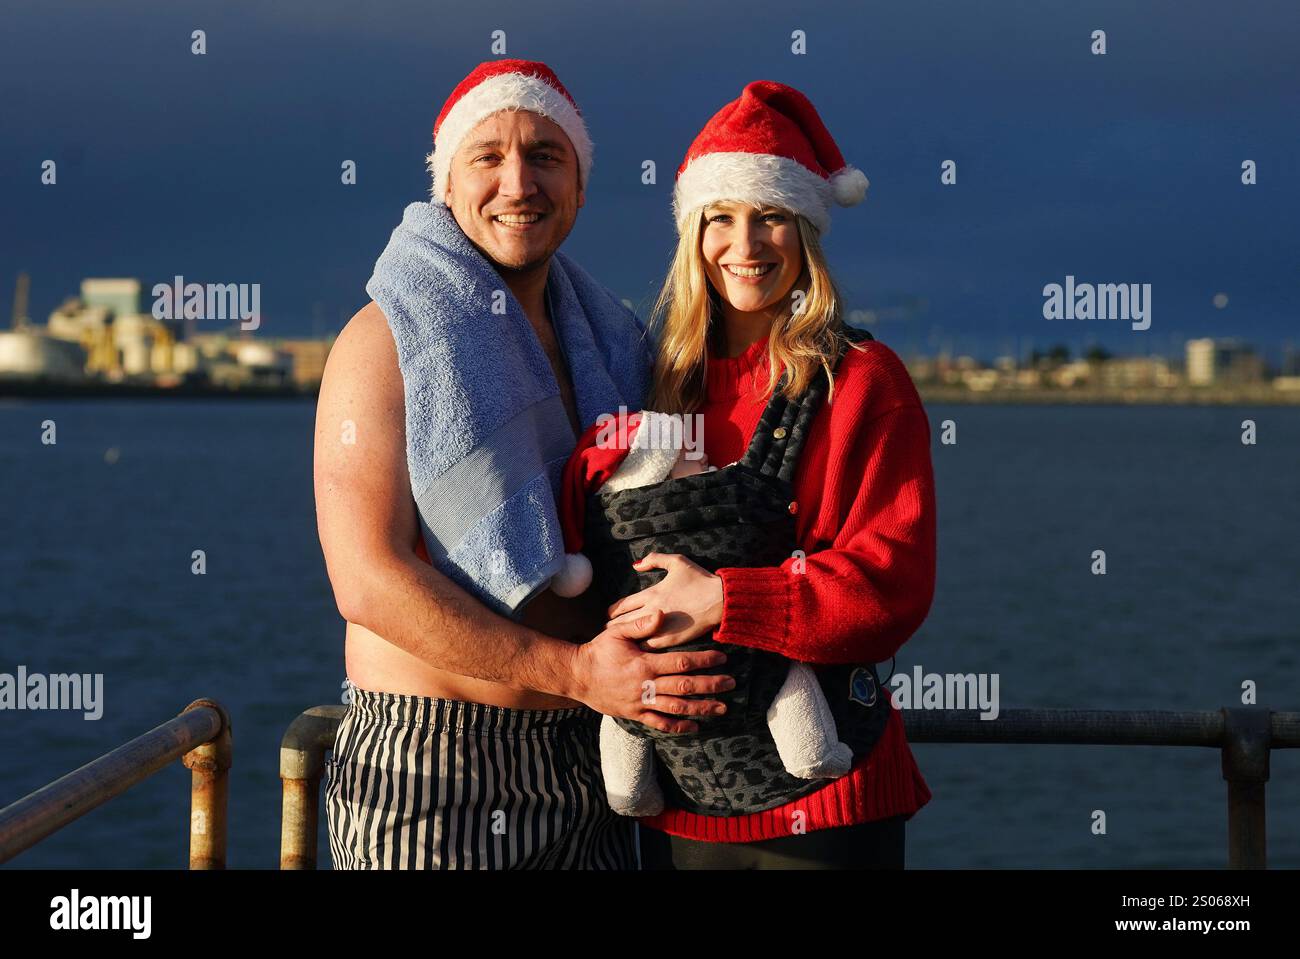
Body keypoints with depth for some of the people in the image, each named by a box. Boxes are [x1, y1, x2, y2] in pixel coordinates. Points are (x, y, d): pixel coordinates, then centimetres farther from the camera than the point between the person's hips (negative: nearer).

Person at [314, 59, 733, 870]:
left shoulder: (608, 339, 12)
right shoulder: (385, 340, -8)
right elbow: (369, 581, -17)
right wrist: (576, 671, -20)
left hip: (585, 762, 6)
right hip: (430, 771, -6)